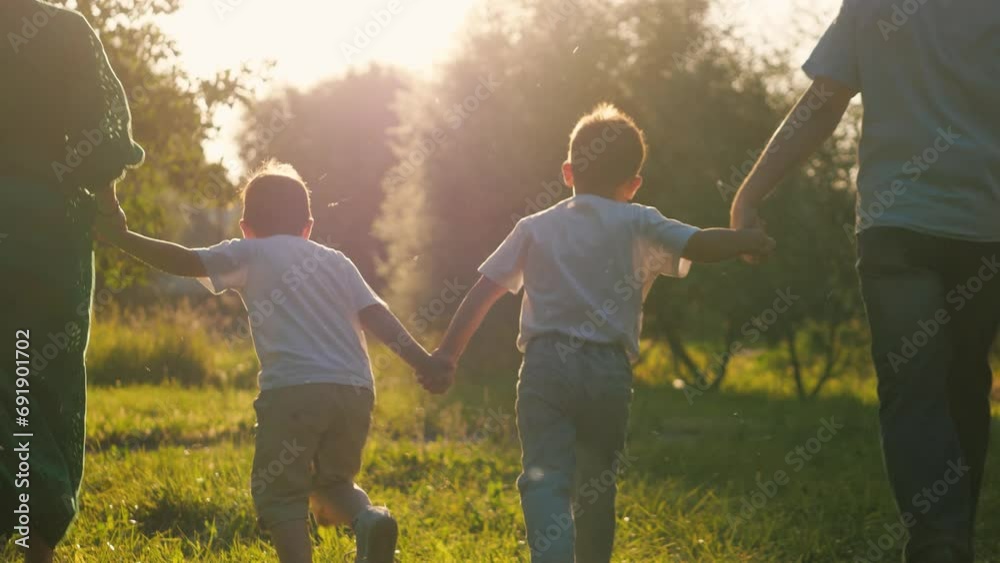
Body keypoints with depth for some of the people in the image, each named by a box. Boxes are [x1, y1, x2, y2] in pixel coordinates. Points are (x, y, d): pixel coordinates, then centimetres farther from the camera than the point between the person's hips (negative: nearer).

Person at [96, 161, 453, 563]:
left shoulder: (250, 254, 13)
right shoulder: (337, 262, 23)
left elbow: (184, 262, 4)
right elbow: (377, 316, 13)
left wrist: (120, 238, 11)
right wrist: (422, 361, 11)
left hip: (294, 388, -4)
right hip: (356, 391, 5)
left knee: (278, 491, 5)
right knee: (332, 481, 23)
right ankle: (367, 518, -9)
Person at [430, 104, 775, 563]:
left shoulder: (534, 228, 14)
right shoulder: (638, 225, 8)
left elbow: (484, 292, 11)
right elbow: (699, 245, -5)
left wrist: (447, 353, 14)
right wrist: (746, 241, 13)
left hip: (546, 364, 0)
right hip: (609, 370, 0)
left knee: (546, 479, -12)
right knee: (596, 487, 16)